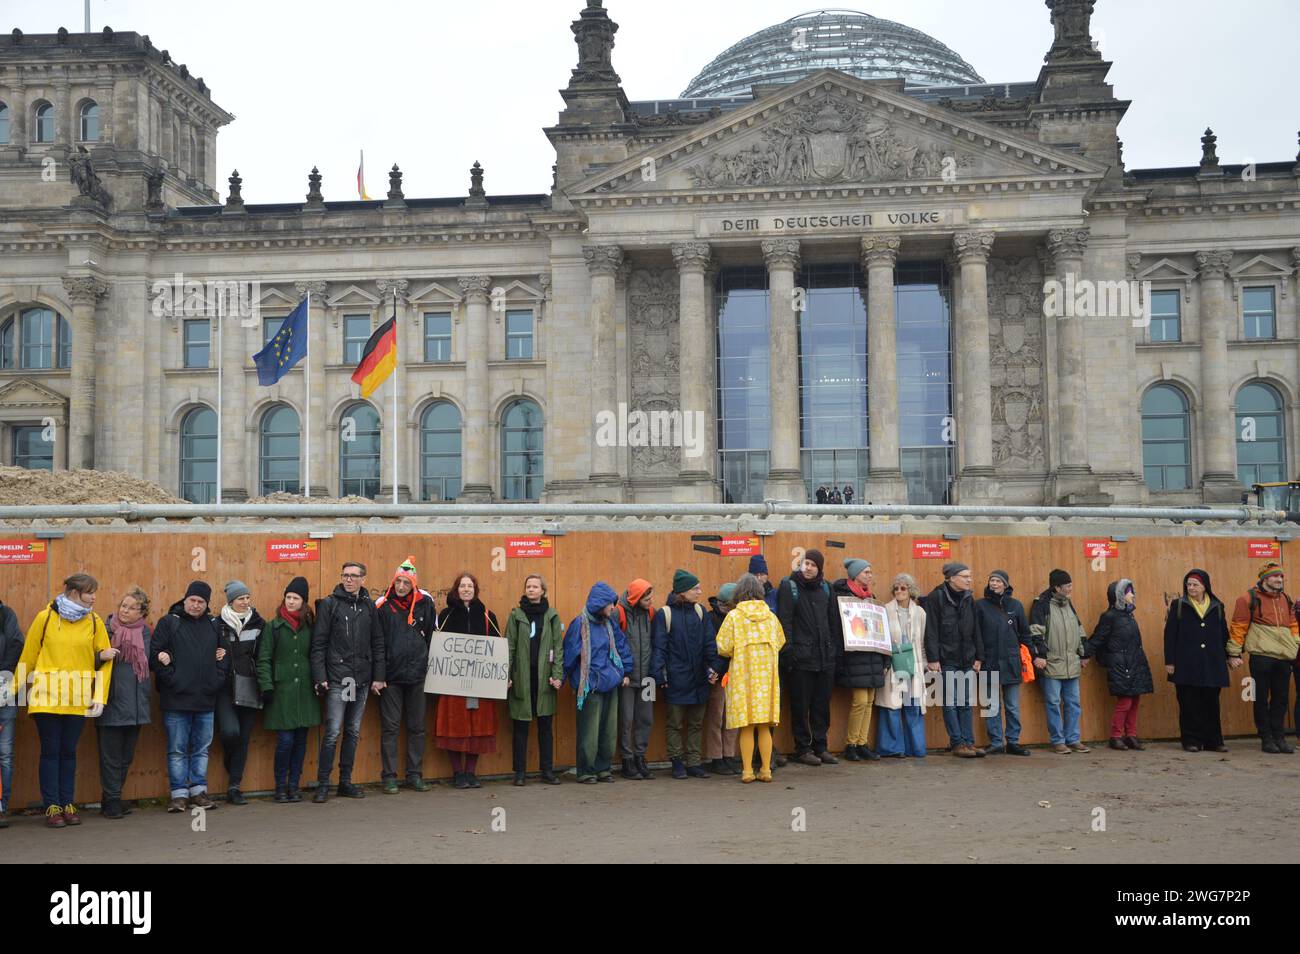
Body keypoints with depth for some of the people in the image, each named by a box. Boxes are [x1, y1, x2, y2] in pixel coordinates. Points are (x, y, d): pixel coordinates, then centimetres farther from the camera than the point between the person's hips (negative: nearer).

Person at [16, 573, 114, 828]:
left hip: (78, 699, 2)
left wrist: (99, 696, -2)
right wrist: (15, 688, 6)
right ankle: (52, 807, 6)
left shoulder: (95, 622, 3)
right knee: (50, 751, 1)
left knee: (69, 751, 8)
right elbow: (28, 655, 3)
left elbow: (104, 660, 5)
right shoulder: (45, 618, -2)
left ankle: (67, 805, 15)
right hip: (46, 697, -2)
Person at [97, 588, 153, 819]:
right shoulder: (107, 630, -1)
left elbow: (146, 661, 8)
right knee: (111, 755, 0)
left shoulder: (145, 633, 8)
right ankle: (111, 800, 8)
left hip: (135, 703, 4)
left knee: (126, 756, 11)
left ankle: (112, 799, 23)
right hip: (111, 702, -4)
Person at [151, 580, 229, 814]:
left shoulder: (214, 626, 12)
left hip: (206, 699, 4)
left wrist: (219, 678, 5)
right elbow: (155, 654, -5)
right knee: (177, 749, 1)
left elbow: (225, 654, 20)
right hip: (176, 699, -4)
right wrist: (170, 678, -14)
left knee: (202, 748, 8)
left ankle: (198, 791, 16)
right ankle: (179, 794, 6)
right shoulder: (169, 623, 0)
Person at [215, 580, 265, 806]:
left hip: (250, 689, 2)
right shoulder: (218, 624, 0)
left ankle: (234, 787, 13)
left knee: (244, 737, 4)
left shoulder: (258, 623, 6)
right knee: (230, 730, -20)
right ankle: (228, 762, 15)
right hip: (225, 688, -2)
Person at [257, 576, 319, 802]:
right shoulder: (274, 626, 1)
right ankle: (280, 785, 9)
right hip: (281, 690, -3)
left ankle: (294, 785, 16)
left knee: (300, 740, 6)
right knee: (285, 740, -7)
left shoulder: (310, 626, 9)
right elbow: (264, 659, -1)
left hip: (304, 690, 3)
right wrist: (266, 686, -9)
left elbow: (315, 655, 11)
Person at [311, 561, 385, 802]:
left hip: (362, 680, 4)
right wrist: (319, 677, -11)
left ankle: (346, 781, 19)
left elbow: (378, 644, 11)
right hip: (337, 679, -4)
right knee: (333, 732, -7)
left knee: (353, 732, 10)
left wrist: (378, 677, 6)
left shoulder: (369, 606, 9)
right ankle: (323, 784, 2)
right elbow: (318, 643, -5)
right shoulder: (329, 604, -2)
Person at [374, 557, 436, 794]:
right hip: (390, 676, -3)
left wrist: (422, 662, 10)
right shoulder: (382, 606, -5)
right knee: (390, 727, 1)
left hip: (416, 676, 3)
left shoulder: (424, 603, 2)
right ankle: (389, 777, 7)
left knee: (417, 727, 9)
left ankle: (415, 775, 17)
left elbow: (431, 635, 13)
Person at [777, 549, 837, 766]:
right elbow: (784, 621, -9)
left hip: (825, 656, 5)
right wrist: (788, 651, -15)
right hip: (801, 657, -5)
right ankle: (802, 749, 9)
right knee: (801, 706, 1)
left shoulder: (824, 587, 12)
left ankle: (820, 747, 18)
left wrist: (834, 647, 12)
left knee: (822, 705, 9)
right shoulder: (789, 586, -4)